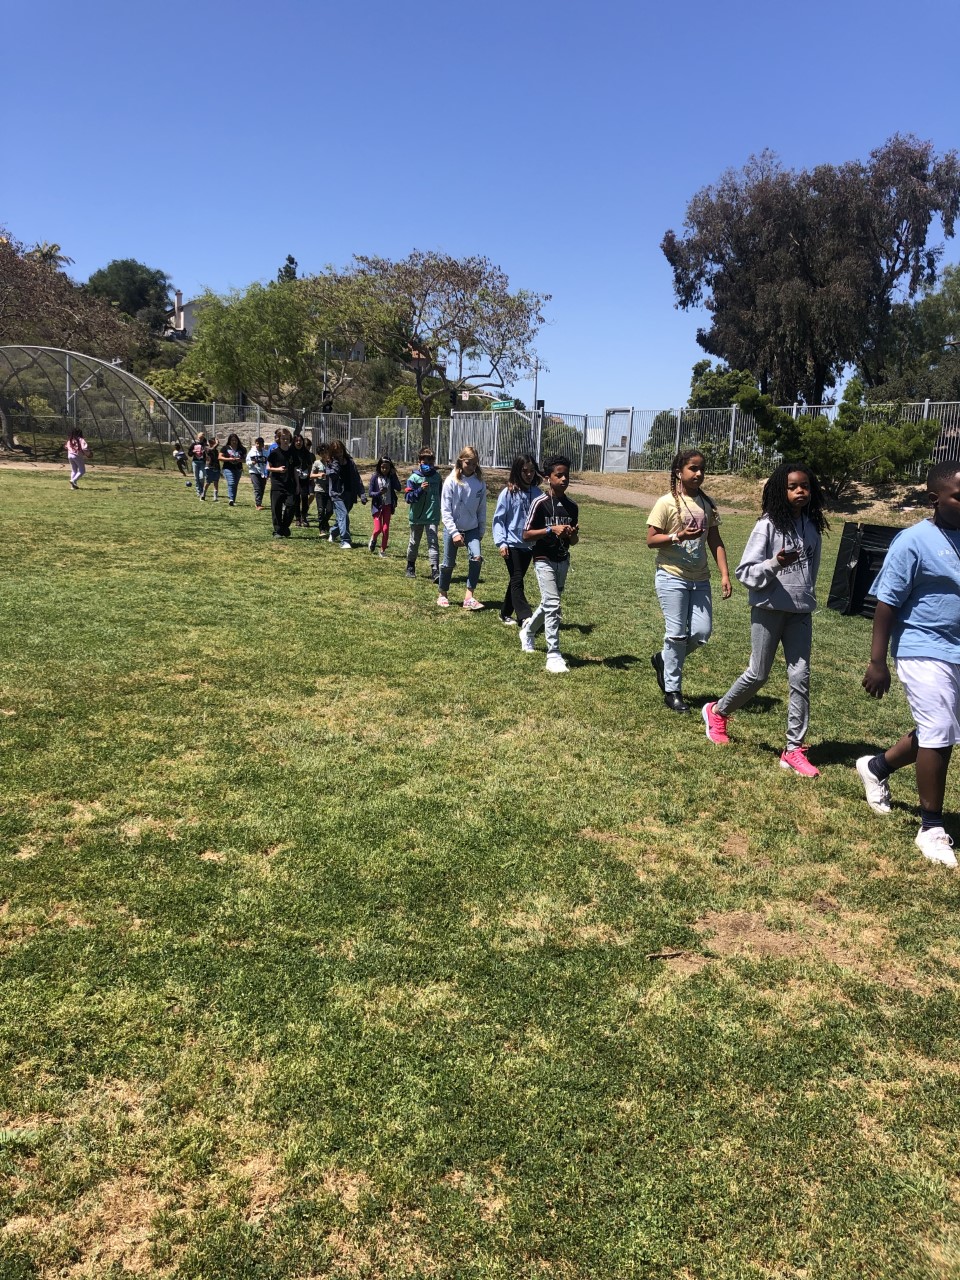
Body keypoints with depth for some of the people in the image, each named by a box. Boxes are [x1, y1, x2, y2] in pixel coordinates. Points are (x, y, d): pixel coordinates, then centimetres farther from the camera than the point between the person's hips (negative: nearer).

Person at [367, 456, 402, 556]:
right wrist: (379, 493, -24)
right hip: (377, 506, -2)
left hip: (388, 506, 2)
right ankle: (373, 540, 26)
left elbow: (398, 488, -16)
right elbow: (371, 493, -6)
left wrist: (394, 475, -20)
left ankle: (383, 550, 12)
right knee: (378, 529, -8)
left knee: (386, 529, 0)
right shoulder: (375, 477, -5)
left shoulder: (391, 477, -1)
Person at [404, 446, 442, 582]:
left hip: (432, 516, 1)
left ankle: (435, 571, -16)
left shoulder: (436, 476, 5)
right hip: (417, 516, -1)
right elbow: (408, 497, -13)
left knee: (433, 543, -10)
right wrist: (420, 489, -25)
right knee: (414, 542, 15)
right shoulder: (414, 478, -7)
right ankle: (410, 567, 33)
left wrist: (439, 508, 22)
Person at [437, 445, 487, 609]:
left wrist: (481, 531, 5)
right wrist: (454, 532, -15)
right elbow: (445, 510, -10)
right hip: (452, 528, -2)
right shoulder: (451, 481, -10)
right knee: (448, 564, 7)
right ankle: (442, 595, 29)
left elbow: (482, 509, 5)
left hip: (472, 529, 2)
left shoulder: (480, 482, -3)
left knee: (476, 557, -19)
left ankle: (469, 597, -14)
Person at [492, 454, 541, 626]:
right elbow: (498, 518, -5)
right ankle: (525, 617, -13)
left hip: (529, 545, 5)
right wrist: (501, 542, -13)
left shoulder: (536, 492, 3)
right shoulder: (508, 492, -8)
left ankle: (506, 614, 24)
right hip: (512, 544, -5)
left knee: (516, 580, 13)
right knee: (517, 581, -7)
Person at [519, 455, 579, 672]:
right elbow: (526, 535, -11)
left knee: (548, 603, 18)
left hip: (563, 560, 6)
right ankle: (553, 655, -10)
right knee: (553, 604, -14)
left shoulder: (572, 506, 5)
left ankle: (527, 630, 46)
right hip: (544, 560, -6)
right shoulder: (540, 503, -11)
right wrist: (551, 529, -22)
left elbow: (573, 541, 13)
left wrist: (573, 534, -11)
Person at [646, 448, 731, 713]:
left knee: (702, 632, 0)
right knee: (677, 633, -3)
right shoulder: (667, 502, -8)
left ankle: (664, 660, 26)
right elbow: (651, 540, -9)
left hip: (699, 579, 5)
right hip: (672, 576, -5)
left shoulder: (707, 503, 7)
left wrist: (725, 574, 1)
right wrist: (678, 536, -24)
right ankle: (672, 690, 11)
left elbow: (715, 541, 9)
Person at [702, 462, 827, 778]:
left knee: (800, 677, 1)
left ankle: (794, 750, 7)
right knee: (758, 675, 3)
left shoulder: (812, 527, 6)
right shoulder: (769, 525, -10)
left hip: (800, 612, 5)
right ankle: (717, 712, 29)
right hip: (769, 609, -5)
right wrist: (775, 564, -26)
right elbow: (745, 572, -11)